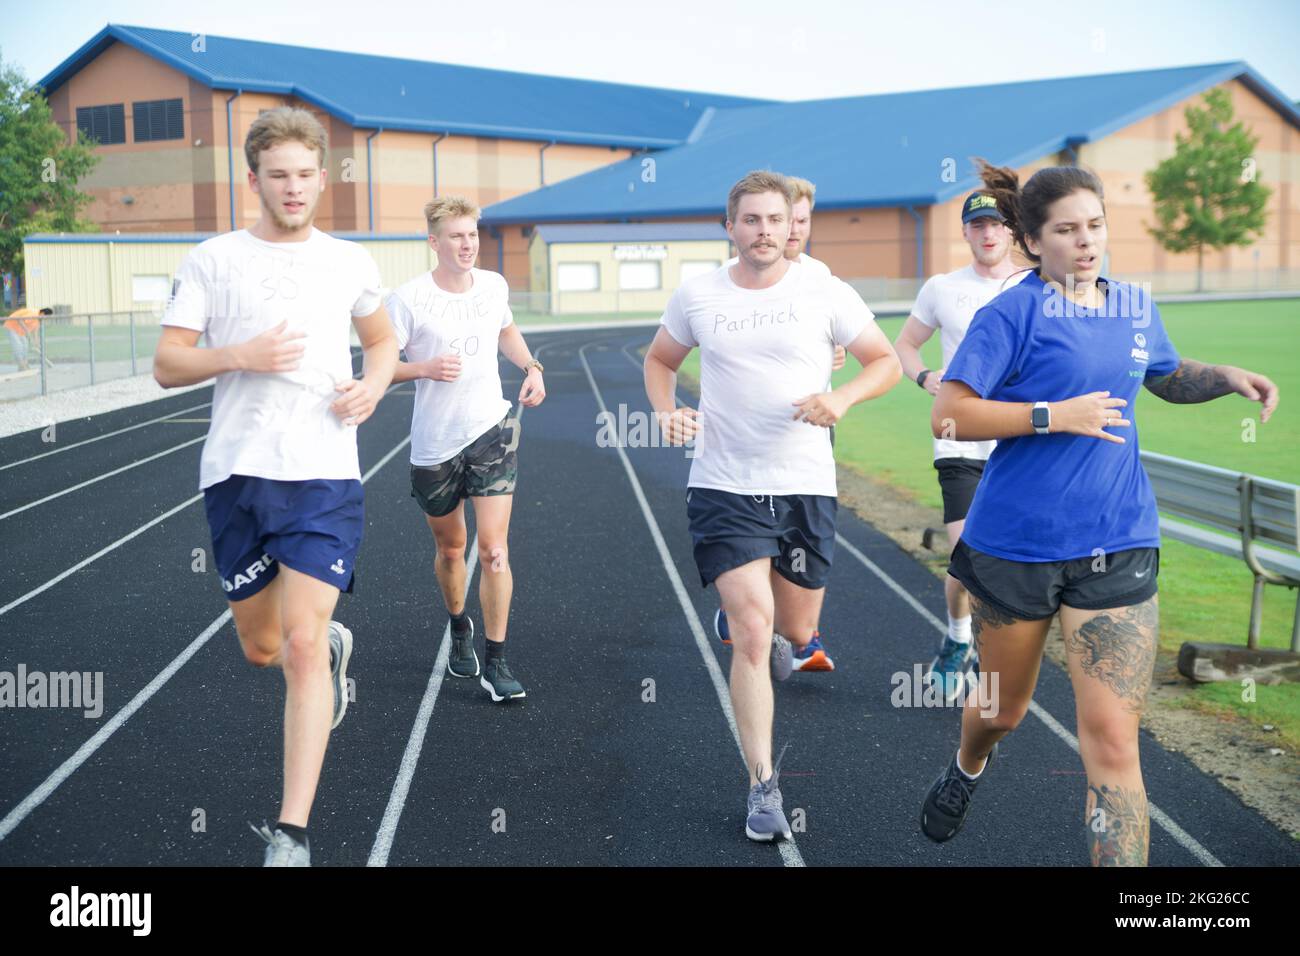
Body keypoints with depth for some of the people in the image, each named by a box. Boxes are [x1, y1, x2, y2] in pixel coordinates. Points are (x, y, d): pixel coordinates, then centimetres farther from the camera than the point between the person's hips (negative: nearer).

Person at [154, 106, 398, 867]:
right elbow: (167, 365, 2)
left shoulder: (351, 262, 9)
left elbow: (382, 338, 25)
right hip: (236, 475, 1)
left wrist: (373, 385, 4)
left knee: (302, 645, -12)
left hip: (325, 476, -1)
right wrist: (239, 356, -16)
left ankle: (293, 835, -9)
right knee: (261, 647, 12)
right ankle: (335, 645, 49)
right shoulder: (213, 259, 4)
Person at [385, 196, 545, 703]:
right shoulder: (408, 298, -11)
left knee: (494, 551, -10)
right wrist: (425, 368, -24)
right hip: (433, 443, -1)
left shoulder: (494, 286, 2)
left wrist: (531, 366, 8)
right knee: (450, 549, 16)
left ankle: (495, 662, -2)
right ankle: (459, 628, 44)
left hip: (491, 431, 1)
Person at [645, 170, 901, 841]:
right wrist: (666, 409, -5)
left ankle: (773, 633, 55)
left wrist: (842, 398, -17)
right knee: (751, 634, -11)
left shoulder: (824, 294, -4)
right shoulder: (696, 296, 0)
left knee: (797, 628, 14)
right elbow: (659, 360, 16)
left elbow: (886, 361, 3)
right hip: (724, 488, -1)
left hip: (805, 484, 1)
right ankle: (763, 787, 0)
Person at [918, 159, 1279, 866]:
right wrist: (1056, 415, -22)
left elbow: (1168, 378, 27)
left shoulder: (1134, 305, 8)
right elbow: (947, 416, -16)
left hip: (1116, 548, 2)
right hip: (1014, 544, -2)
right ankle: (968, 769, 55)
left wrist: (1228, 377, 7)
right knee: (1003, 710, 19)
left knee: (1112, 739, -8)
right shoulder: (1013, 312, -8)